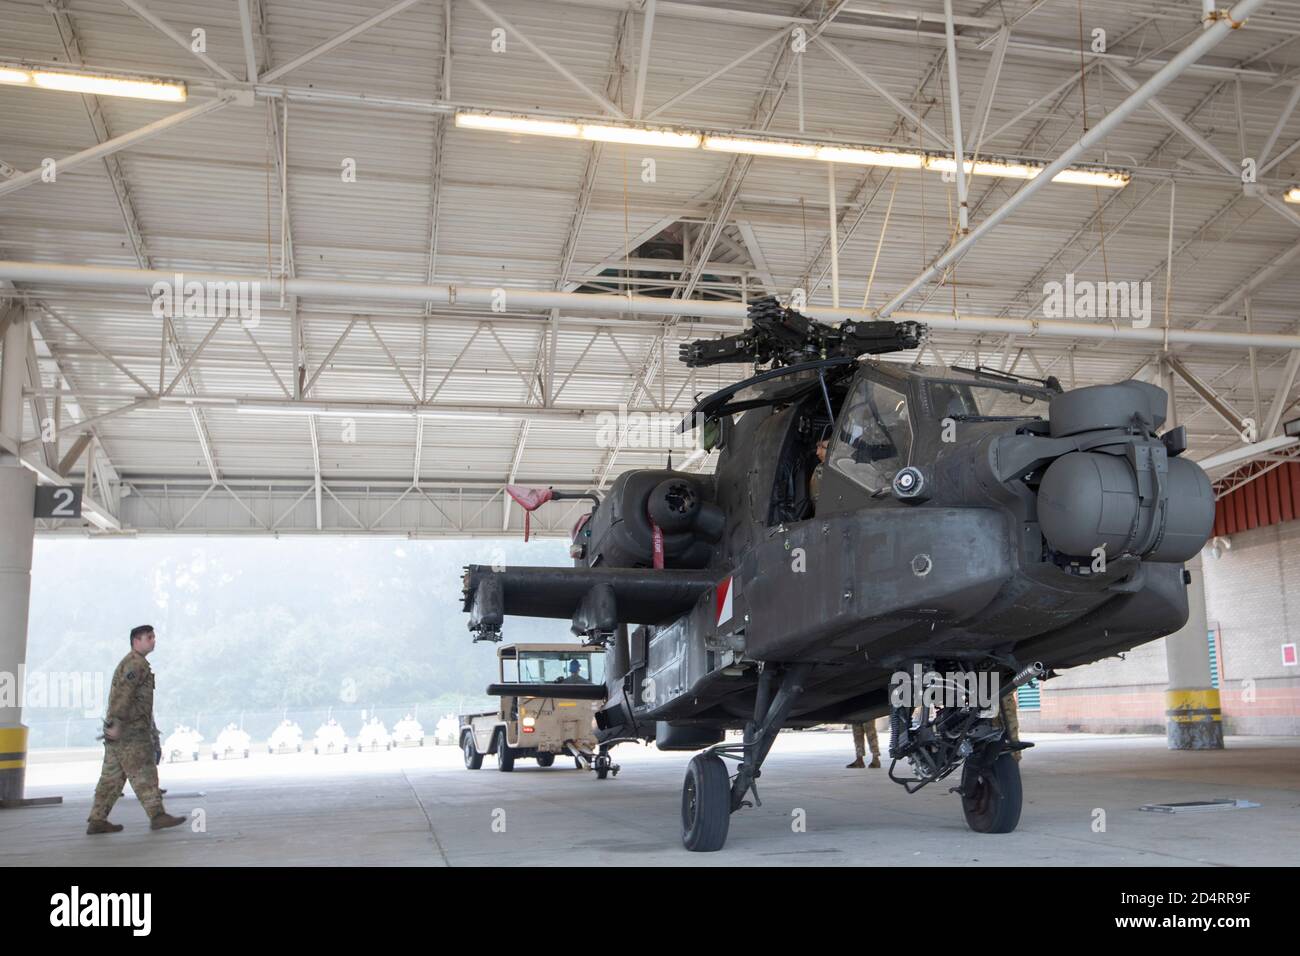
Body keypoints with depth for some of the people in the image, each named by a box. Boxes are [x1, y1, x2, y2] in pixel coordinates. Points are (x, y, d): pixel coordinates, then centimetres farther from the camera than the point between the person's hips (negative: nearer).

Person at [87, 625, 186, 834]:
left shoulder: (128, 663, 23)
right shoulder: (136, 663, -10)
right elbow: (123, 695, -21)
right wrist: (118, 724, -27)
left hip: (119, 731, 10)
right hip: (130, 731, -10)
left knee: (112, 776, 9)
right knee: (143, 773, -9)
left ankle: (97, 821, 9)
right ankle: (157, 815, -9)